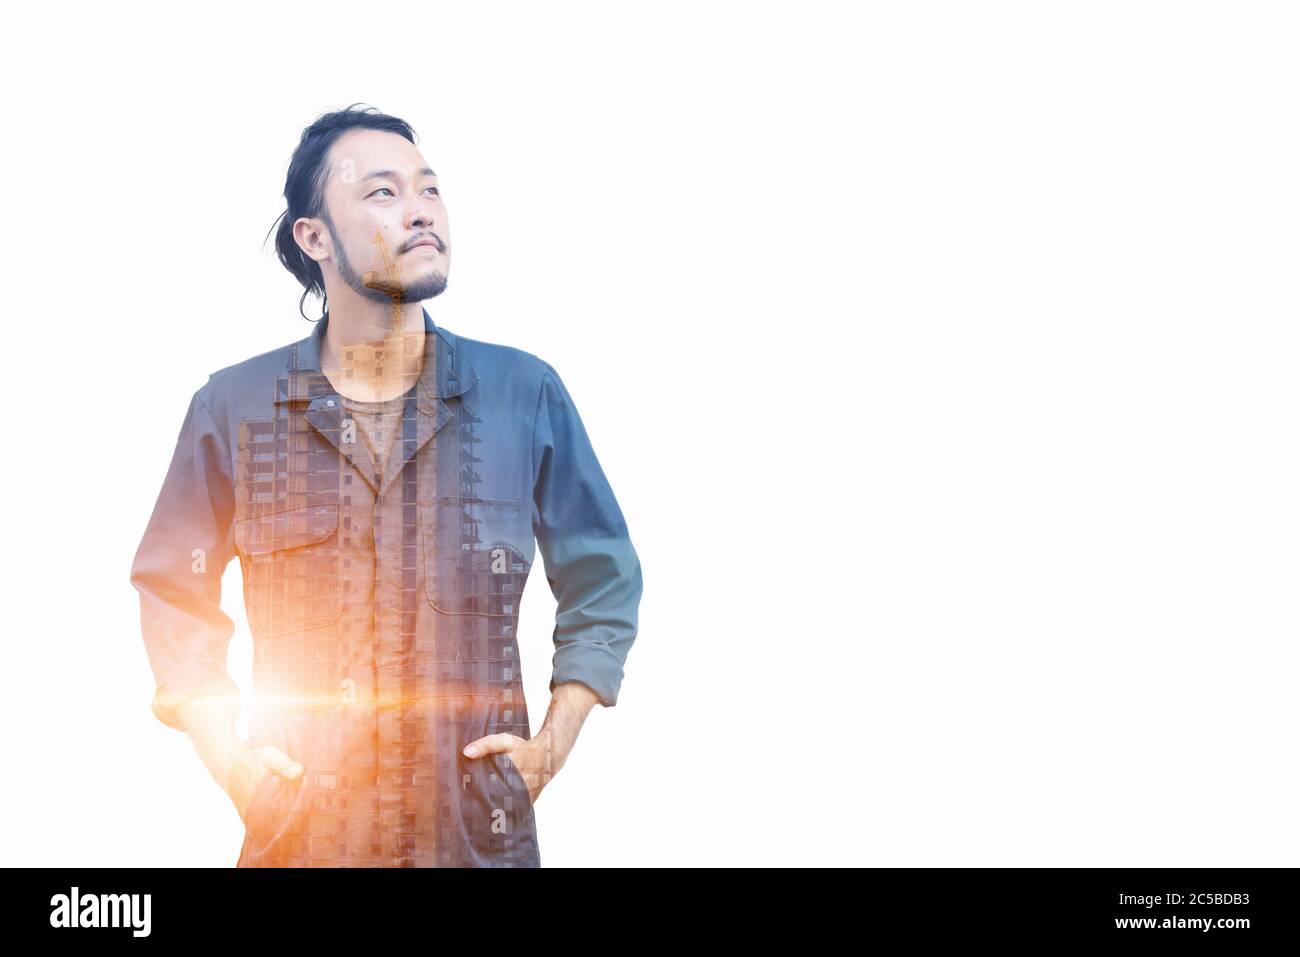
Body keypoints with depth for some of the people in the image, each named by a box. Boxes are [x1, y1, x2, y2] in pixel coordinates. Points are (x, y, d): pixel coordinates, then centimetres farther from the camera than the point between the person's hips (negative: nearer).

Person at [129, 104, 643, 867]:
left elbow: (605, 581, 8)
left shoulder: (525, 395, -2)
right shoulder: (235, 407, -2)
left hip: (479, 832, 0)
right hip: (299, 834, 0)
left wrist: (552, 747, -1)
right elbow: (171, 590, 10)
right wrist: (227, 760, 0)